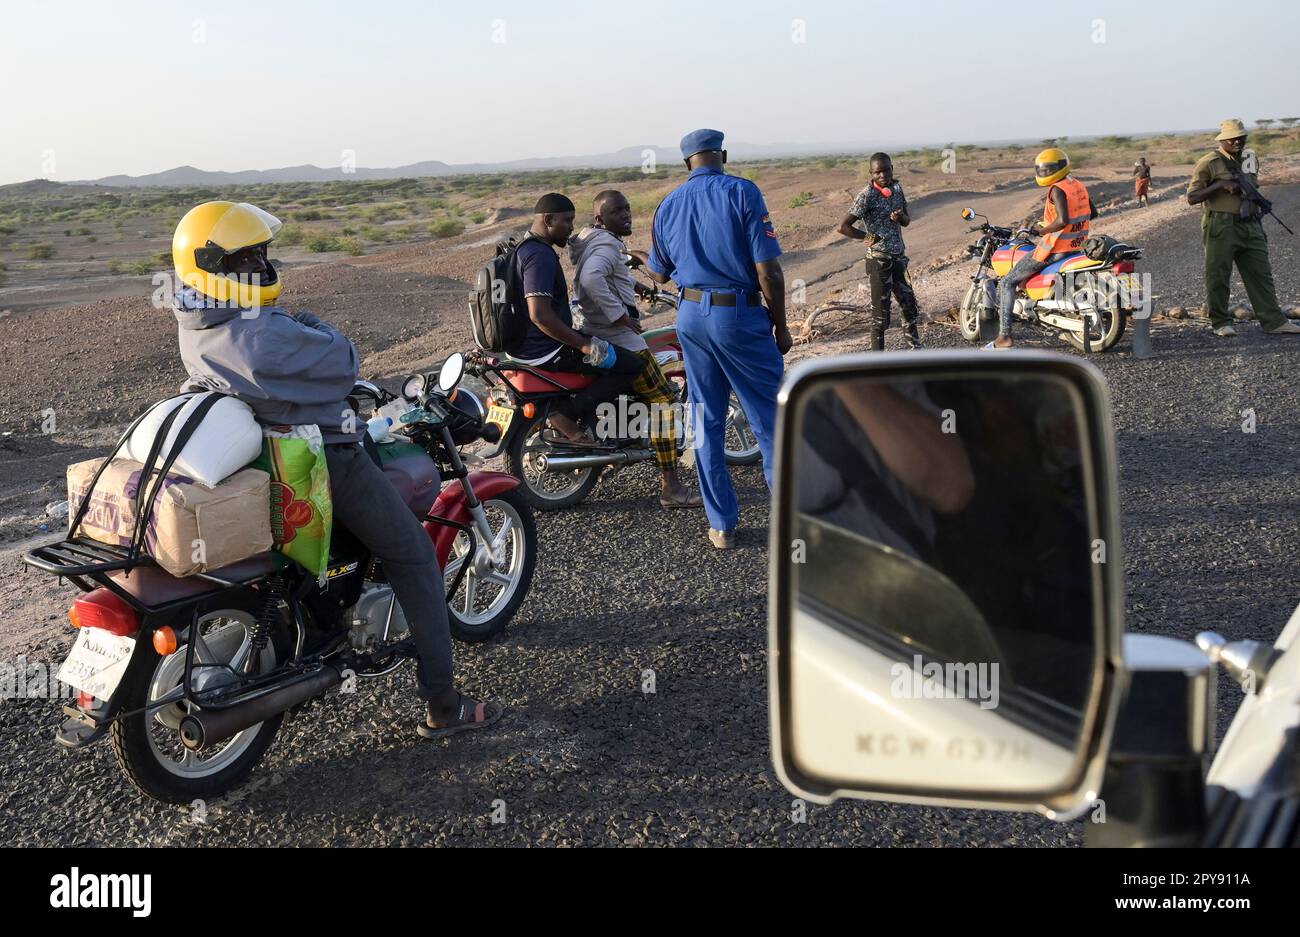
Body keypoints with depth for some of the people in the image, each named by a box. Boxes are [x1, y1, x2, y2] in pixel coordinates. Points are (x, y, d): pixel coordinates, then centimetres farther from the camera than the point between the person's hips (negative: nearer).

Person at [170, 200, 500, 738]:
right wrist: (315, 328, 0)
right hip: (322, 461, -9)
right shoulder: (264, 334, -30)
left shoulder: (195, 326, -2)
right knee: (413, 556, 2)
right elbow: (343, 362, -17)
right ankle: (442, 705, 5)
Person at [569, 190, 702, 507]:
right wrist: (622, 316, -30)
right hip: (619, 338, -11)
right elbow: (591, 277, -37)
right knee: (664, 399, -10)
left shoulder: (593, 240, 16)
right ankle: (670, 487, -14)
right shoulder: (607, 245, -16)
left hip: (596, 332, 11)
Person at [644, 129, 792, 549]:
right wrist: (780, 325, -3)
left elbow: (660, 273, 17)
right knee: (771, 418, 3)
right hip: (740, 316, -5)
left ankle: (721, 524, 16)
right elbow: (767, 268, -13)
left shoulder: (669, 204, 6)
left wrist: (644, 260, 40)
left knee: (708, 421, 12)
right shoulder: (742, 192, -9)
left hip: (691, 315, 5)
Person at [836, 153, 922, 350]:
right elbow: (844, 227, -20)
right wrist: (869, 237, -12)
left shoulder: (897, 188, 6)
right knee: (880, 308, -1)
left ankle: (916, 349, 26)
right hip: (879, 260, -7)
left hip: (899, 257, 7)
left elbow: (907, 221, 15)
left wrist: (900, 217, -8)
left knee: (909, 303, 13)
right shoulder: (867, 196, -14)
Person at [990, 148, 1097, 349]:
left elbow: (1062, 221, -28)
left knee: (1007, 283, -2)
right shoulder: (1079, 186, 11)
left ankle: (1004, 337, -13)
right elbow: (1093, 213, 21)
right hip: (1076, 245, 9)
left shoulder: (1057, 189, -16)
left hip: (1054, 248, -9)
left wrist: (1042, 230, -14)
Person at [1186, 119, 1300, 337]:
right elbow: (1191, 197, -10)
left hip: (1250, 226, 6)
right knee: (1218, 276, -1)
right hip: (1221, 228, -6)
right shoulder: (1209, 163, -5)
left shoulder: (1250, 158, 16)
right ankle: (1221, 323, 10)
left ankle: (1274, 321, 5)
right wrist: (1220, 184, -19)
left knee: (1261, 273, 4)